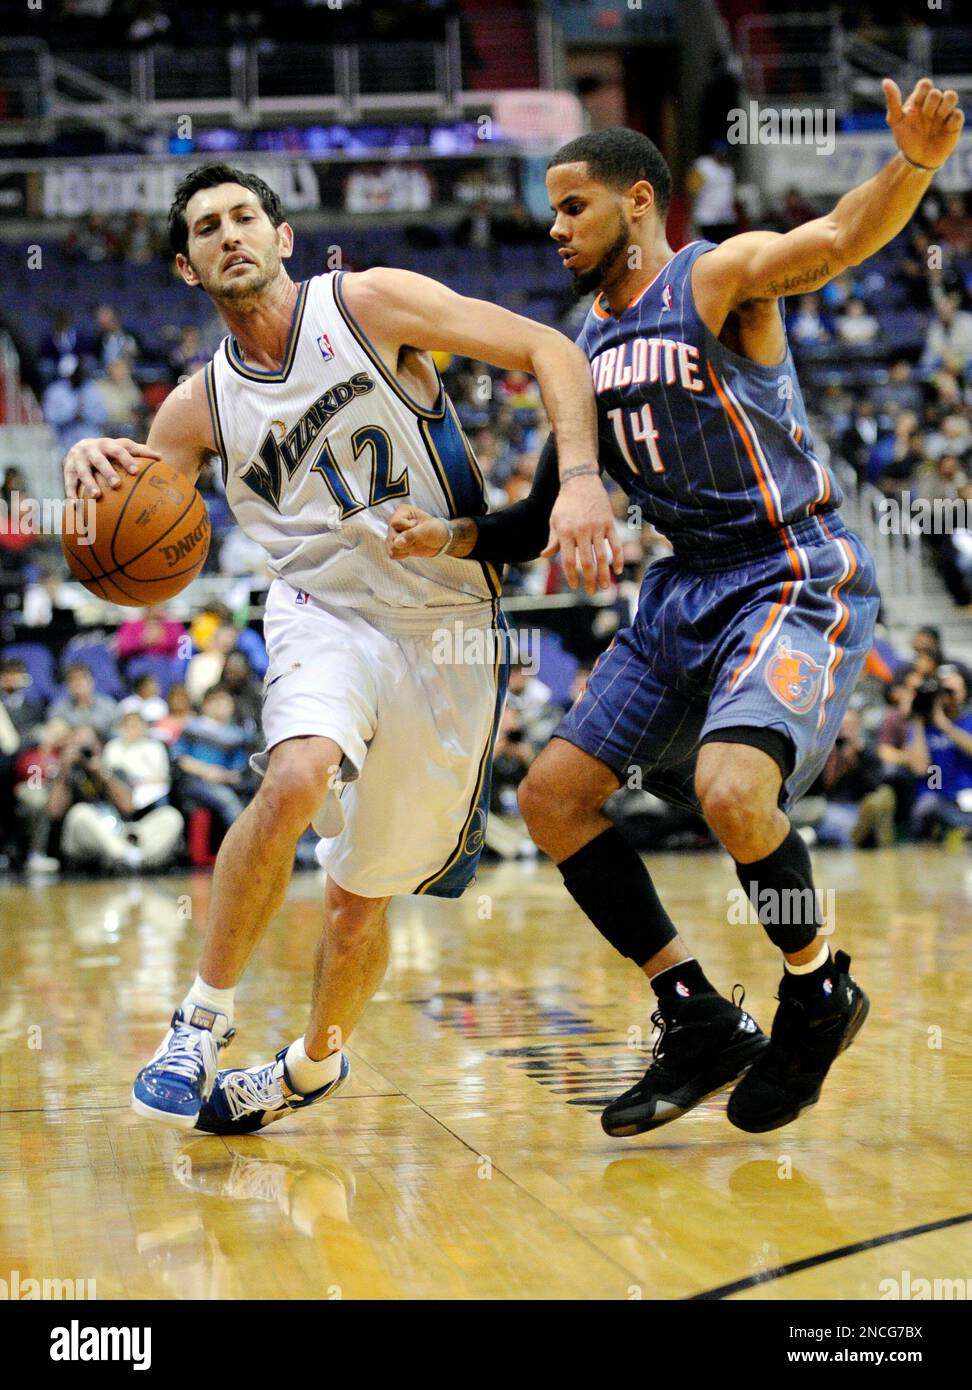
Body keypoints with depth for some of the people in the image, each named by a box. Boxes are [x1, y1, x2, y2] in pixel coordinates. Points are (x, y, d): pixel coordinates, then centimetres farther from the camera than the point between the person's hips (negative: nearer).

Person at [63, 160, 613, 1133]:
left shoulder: (368, 305, -5)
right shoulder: (200, 408, 3)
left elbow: (548, 352, -7)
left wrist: (579, 478, -23)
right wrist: (90, 467, -20)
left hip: (450, 630, -1)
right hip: (326, 614, 1)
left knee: (361, 897, 7)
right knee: (295, 779, -33)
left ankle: (314, 1065, 37)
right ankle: (201, 1021, -16)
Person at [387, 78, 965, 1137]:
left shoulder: (719, 277, -10)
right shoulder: (589, 340, 12)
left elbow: (840, 237, -31)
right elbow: (551, 519, 18)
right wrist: (454, 539, 1)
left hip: (795, 582, -8)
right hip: (687, 592, 9)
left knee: (729, 788, -31)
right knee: (551, 795, 3)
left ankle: (818, 991, -2)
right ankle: (700, 1024, 11)